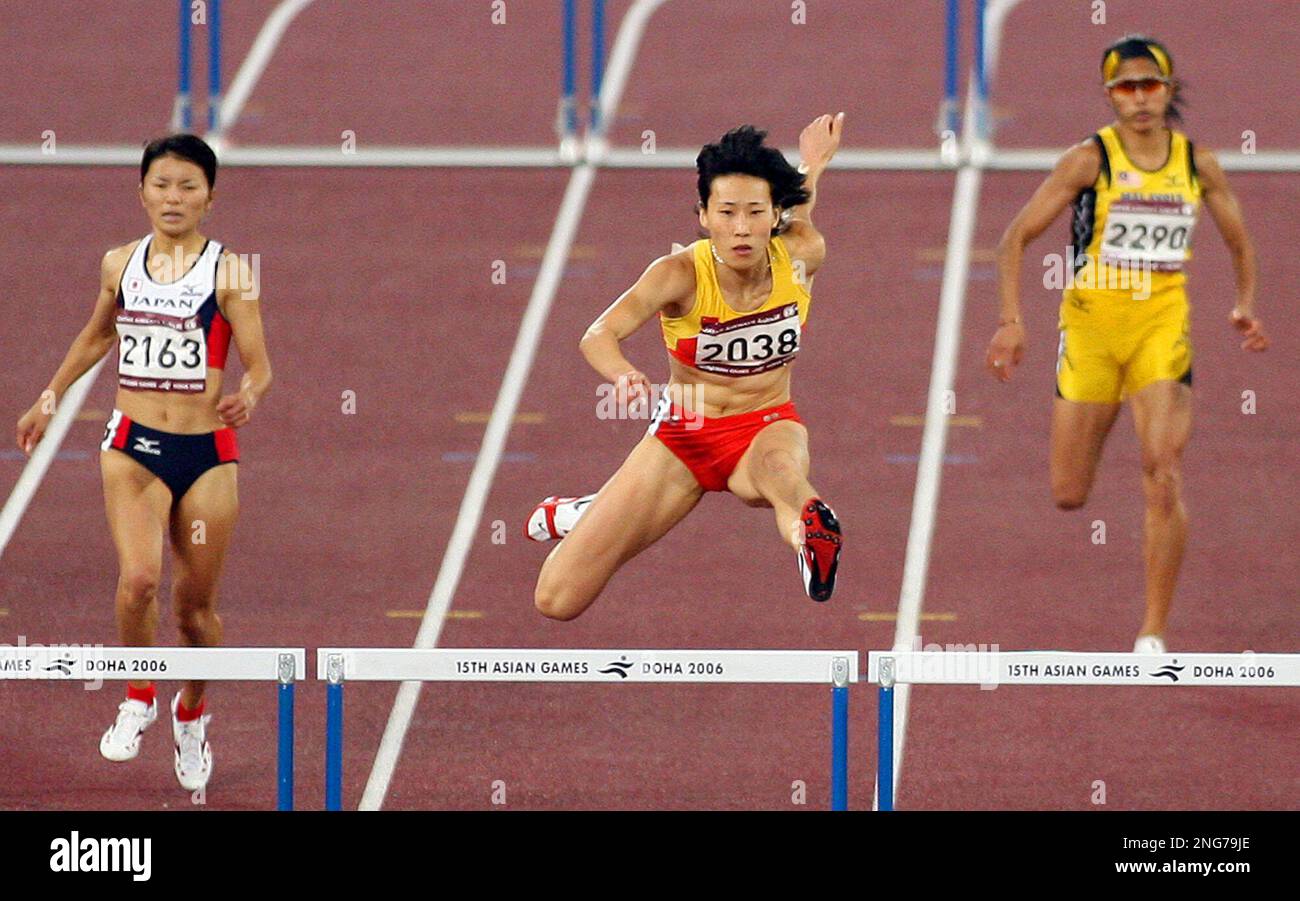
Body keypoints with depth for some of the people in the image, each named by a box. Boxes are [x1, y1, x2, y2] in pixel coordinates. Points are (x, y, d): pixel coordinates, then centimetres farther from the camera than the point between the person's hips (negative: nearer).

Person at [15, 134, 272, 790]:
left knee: (196, 607, 8)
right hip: (133, 445, 1)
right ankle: (138, 700, 4)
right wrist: (48, 400, 30)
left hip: (207, 452, -1)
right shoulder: (120, 265, 5)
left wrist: (249, 397, -29)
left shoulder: (229, 271, -5)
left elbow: (259, 367, -7)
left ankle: (190, 712, 37)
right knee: (138, 578, -21)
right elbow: (97, 335, 24)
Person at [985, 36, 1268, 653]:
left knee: (1164, 476, -16)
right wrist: (1010, 320, -15)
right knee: (1068, 498, 3)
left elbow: (1238, 241, 19)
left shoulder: (1198, 164, 4)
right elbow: (1016, 237, -5)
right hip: (1090, 326, -1)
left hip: (1162, 330, 1)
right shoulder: (1090, 160, -5)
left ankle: (1154, 632, -10)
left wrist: (1246, 305, 3)